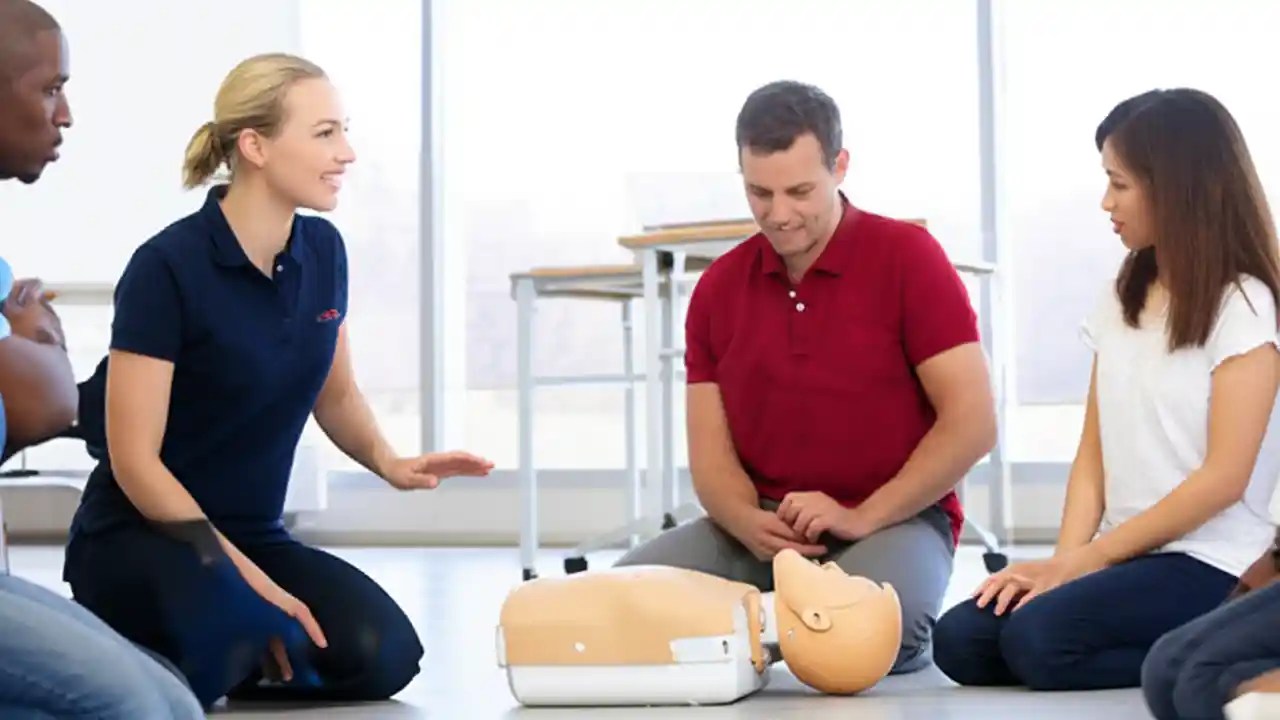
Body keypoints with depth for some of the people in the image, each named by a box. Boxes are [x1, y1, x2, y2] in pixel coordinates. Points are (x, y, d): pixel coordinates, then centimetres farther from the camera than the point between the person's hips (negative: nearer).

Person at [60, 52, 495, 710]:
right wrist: (245, 578, -22)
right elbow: (134, 461, -17)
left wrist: (387, 460, -4)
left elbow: (334, 394, 17)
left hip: (253, 533, 6)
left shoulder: (322, 250, 1)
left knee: (381, 653, -20)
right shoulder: (168, 267, -18)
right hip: (138, 537, -6)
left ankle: (227, 653, 5)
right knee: (234, 623, -39)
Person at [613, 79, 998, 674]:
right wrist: (750, 524, -17)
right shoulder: (717, 288, 9)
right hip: (761, 526, 4)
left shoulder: (908, 256, -5)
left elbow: (971, 423, -10)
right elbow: (710, 450, 5)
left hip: (895, 520, -4)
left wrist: (862, 518, -18)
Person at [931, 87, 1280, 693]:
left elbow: (1224, 477, -13)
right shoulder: (1121, 301, 15)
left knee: (1038, 640, -29)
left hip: (1207, 564, -7)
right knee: (962, 640, -14)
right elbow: (1093, 453, 10)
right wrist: (1065, 561, -7)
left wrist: (1087, 559, -13)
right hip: (1125, 555, 7)